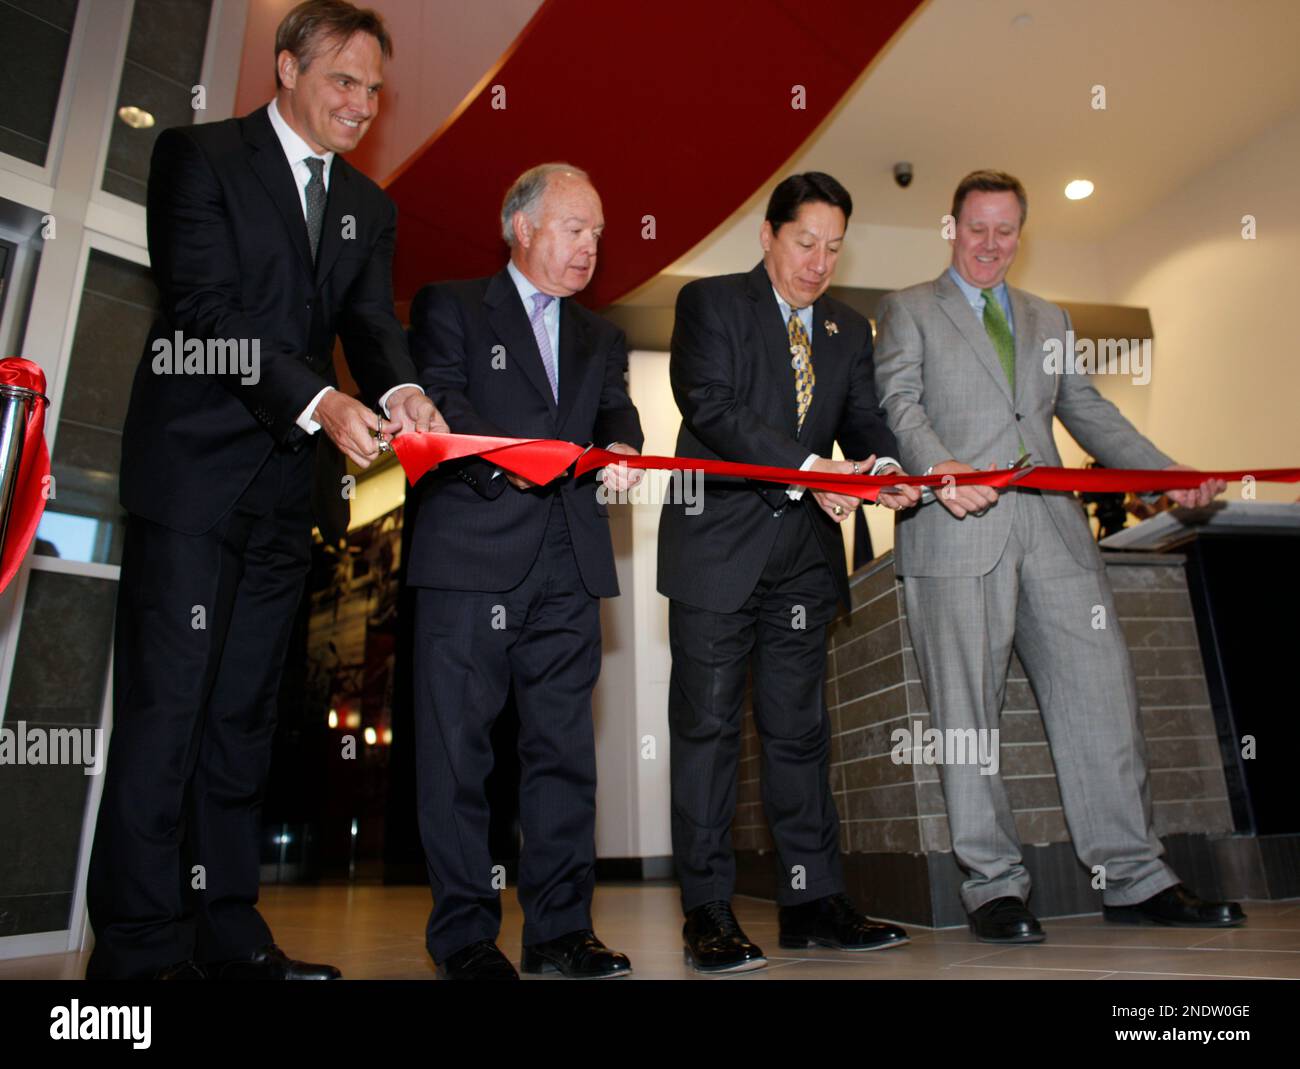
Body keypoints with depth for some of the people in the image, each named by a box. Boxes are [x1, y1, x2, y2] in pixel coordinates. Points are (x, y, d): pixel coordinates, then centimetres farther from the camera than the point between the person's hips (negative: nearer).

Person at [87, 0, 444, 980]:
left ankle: (227, 931, 20)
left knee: (244, 714, 10)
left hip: (286, 488, 6)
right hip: (194, 470, -5)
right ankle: (139, 945, 7)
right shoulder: (198, 156, 1)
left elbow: (373, 321, 5)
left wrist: (399, 391, -18)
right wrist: (318, 402, -25)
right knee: (164, 707, -4)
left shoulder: (369, 207, 18)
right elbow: (208, 304, -12)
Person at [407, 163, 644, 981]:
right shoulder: (451, 308, 10)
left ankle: (561, 926, 17)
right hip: (471, 558, -4)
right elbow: (441, 404, -4)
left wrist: (623, 450, -13)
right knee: (458, 746, -1)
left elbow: (617, 414, 10)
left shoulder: (601, 339, 24)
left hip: (569, 567, 5)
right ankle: (464, 931, 12)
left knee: (565, 747, 6)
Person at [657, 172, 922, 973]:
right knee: (709, 726, 0)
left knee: (801, 728, 10)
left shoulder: (851, 330, 17)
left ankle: (815, 900, 20)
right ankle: (709, 910, 10)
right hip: (718, 547, -4)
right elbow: (711, 407, -13)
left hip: (805, 555, 5)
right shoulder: (710, 303, 1)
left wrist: (885, 468, -16)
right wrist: (808, 468, -23)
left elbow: (865, 420, 8)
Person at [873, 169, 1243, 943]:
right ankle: (995, 884, 7)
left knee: (1101, 690, 2)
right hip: (958, 530, -4)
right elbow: (897, 402, -2)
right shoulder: (910, 311, 13)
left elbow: (1089, 412, 21)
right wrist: (940, 467, -21)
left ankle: (1135, 878, 13)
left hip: (1053, 529, 5)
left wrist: (1167, 472, 7)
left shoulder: (1050, 320, 26)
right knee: (969, 707, -3)